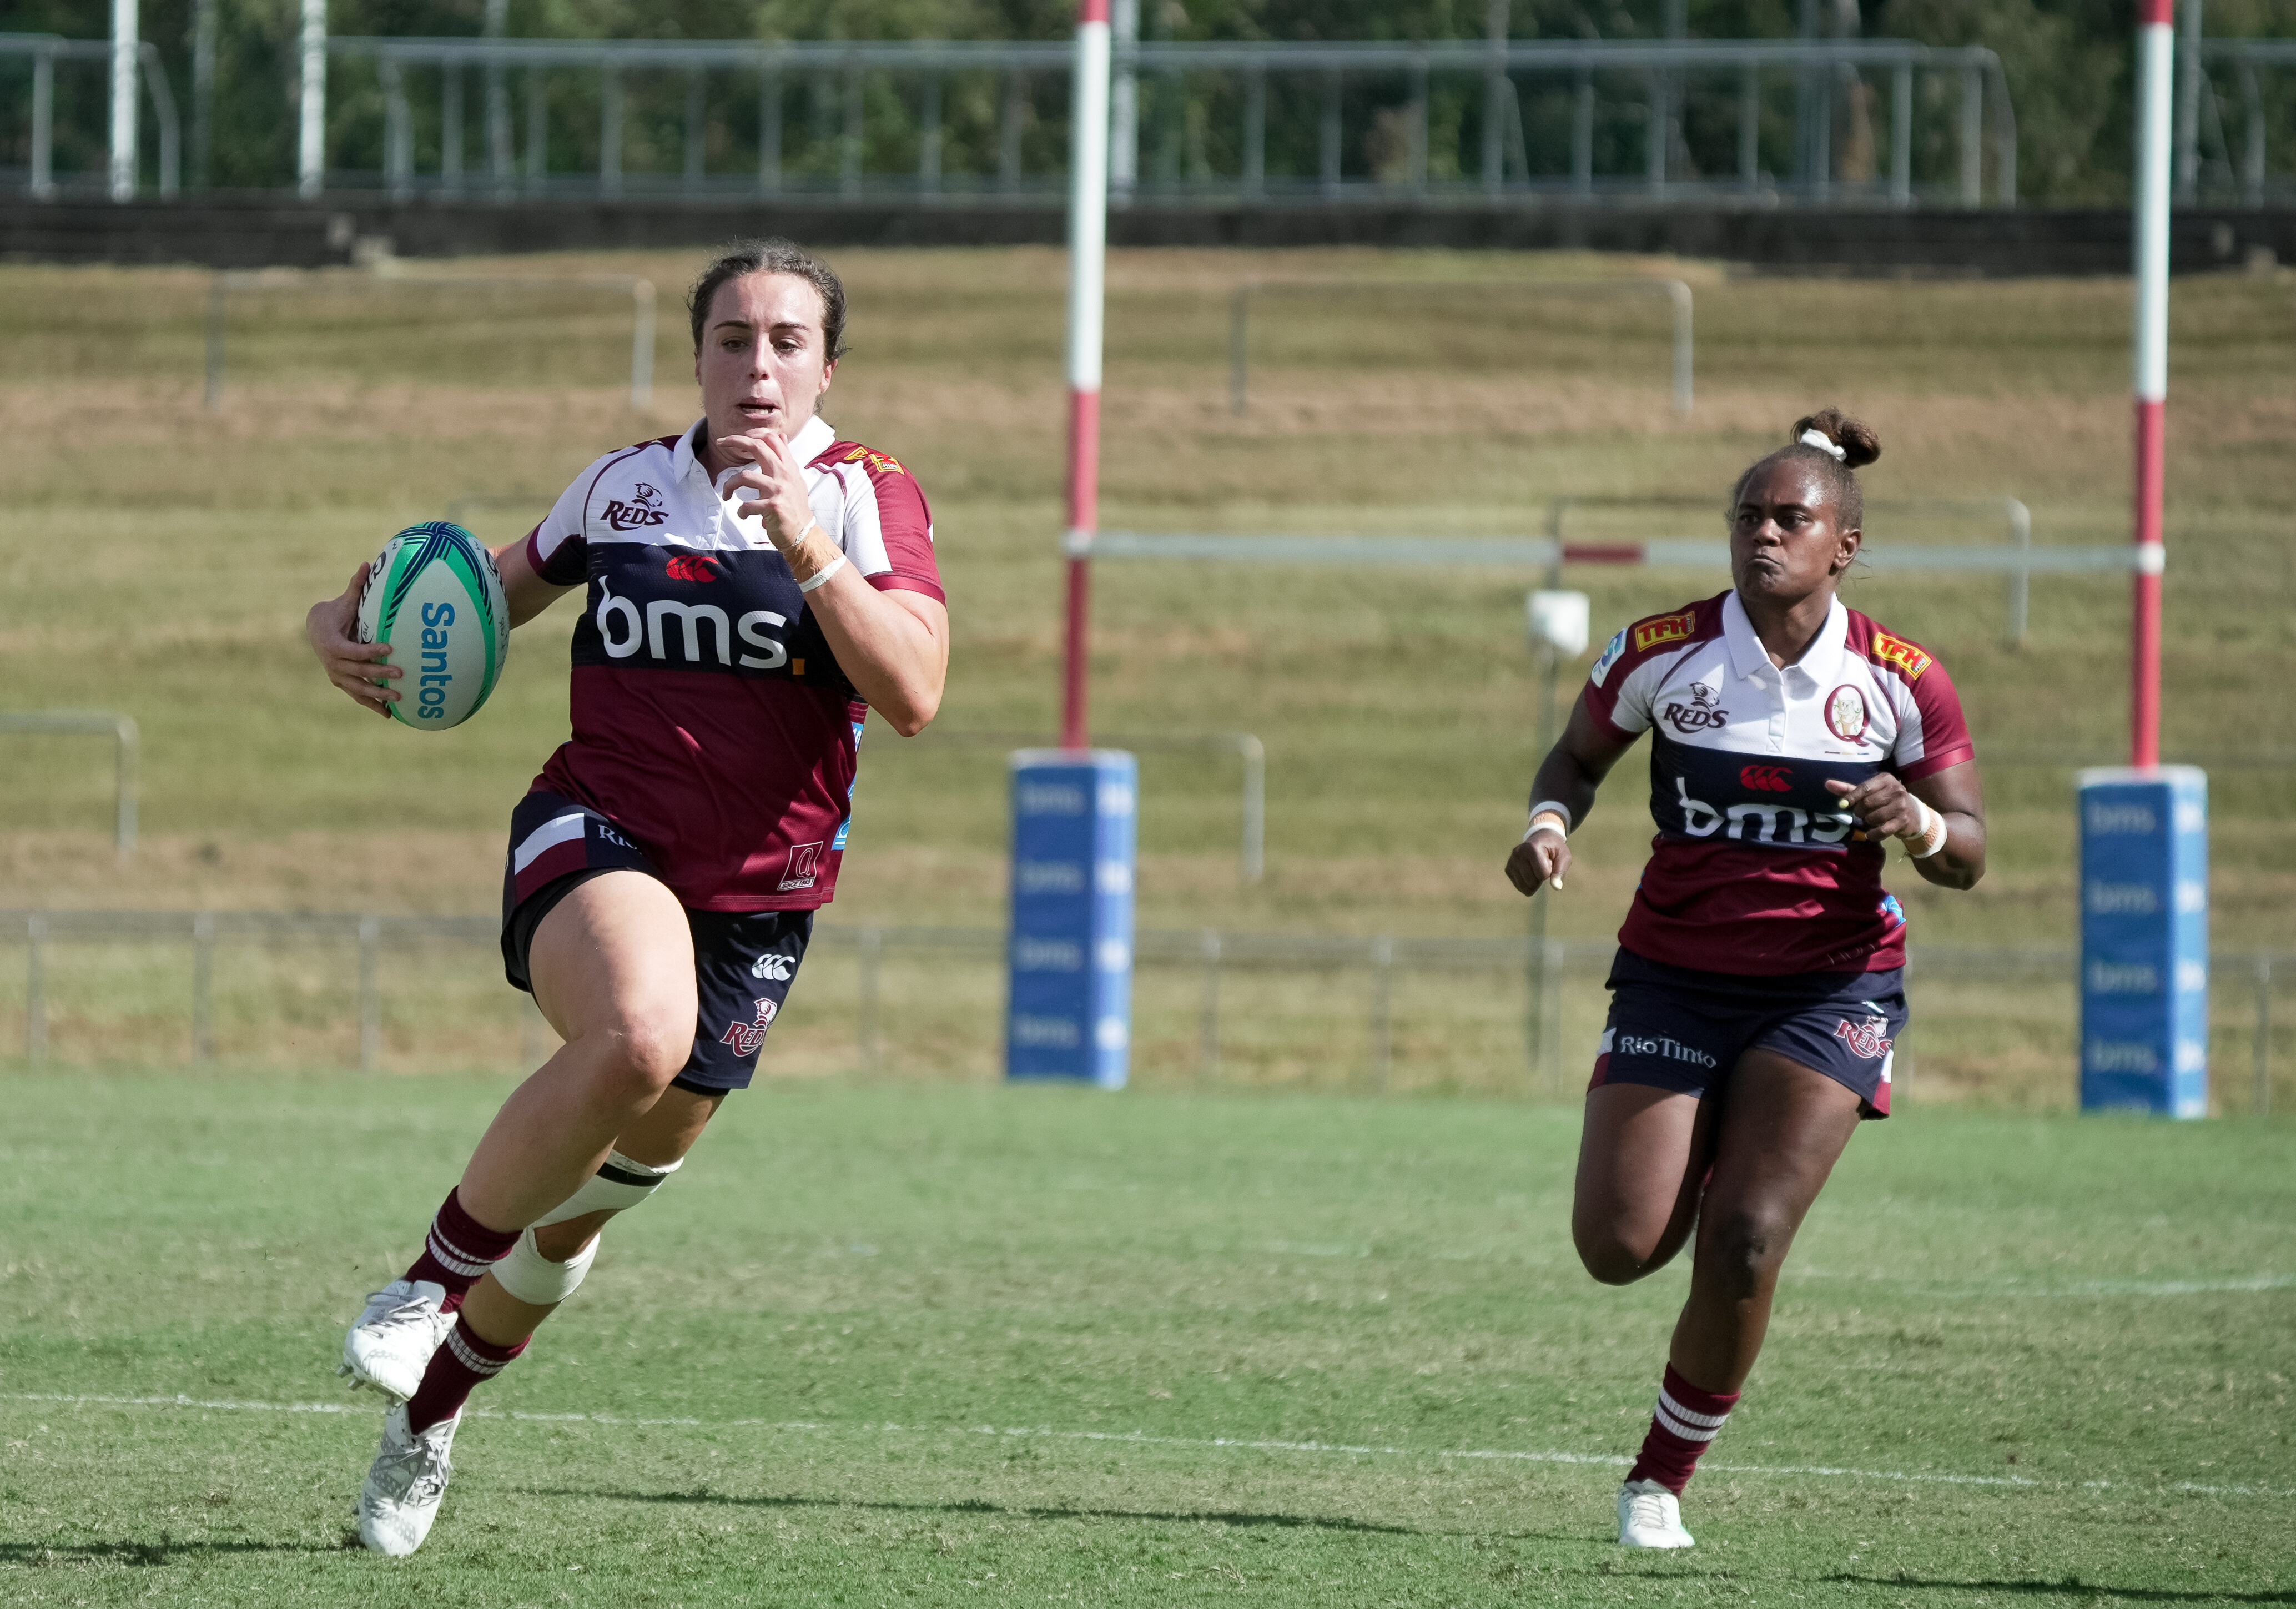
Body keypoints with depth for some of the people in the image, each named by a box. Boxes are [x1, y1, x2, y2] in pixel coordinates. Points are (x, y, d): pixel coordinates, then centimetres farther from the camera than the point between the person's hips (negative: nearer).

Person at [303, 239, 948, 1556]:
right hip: (595, 838, -1)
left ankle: (430, 1412, 37)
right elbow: (491, 592, 23)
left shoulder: (867, 498, -2)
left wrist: (804, 546, -27)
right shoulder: (623, 486, 7)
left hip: (756, 893, 1)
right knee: (637, 1034, -37)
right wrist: (353, 638, 3)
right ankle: (433, 1280, -20)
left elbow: (914, 694, -17)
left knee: (597, 1196, 10)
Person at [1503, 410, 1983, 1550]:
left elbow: (1967, 856, -3)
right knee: (1618, 1247, -8)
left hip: (1829, 989, -1)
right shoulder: (1663, 651, -6)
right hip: (1674, 977, 2)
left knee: (1743, 1242, -16)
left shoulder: (1900, 682, -8)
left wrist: (1917, 822, -26)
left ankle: (1664, 1476, 6)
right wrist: (1550, 824, -10)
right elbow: (1579, 755, 12)